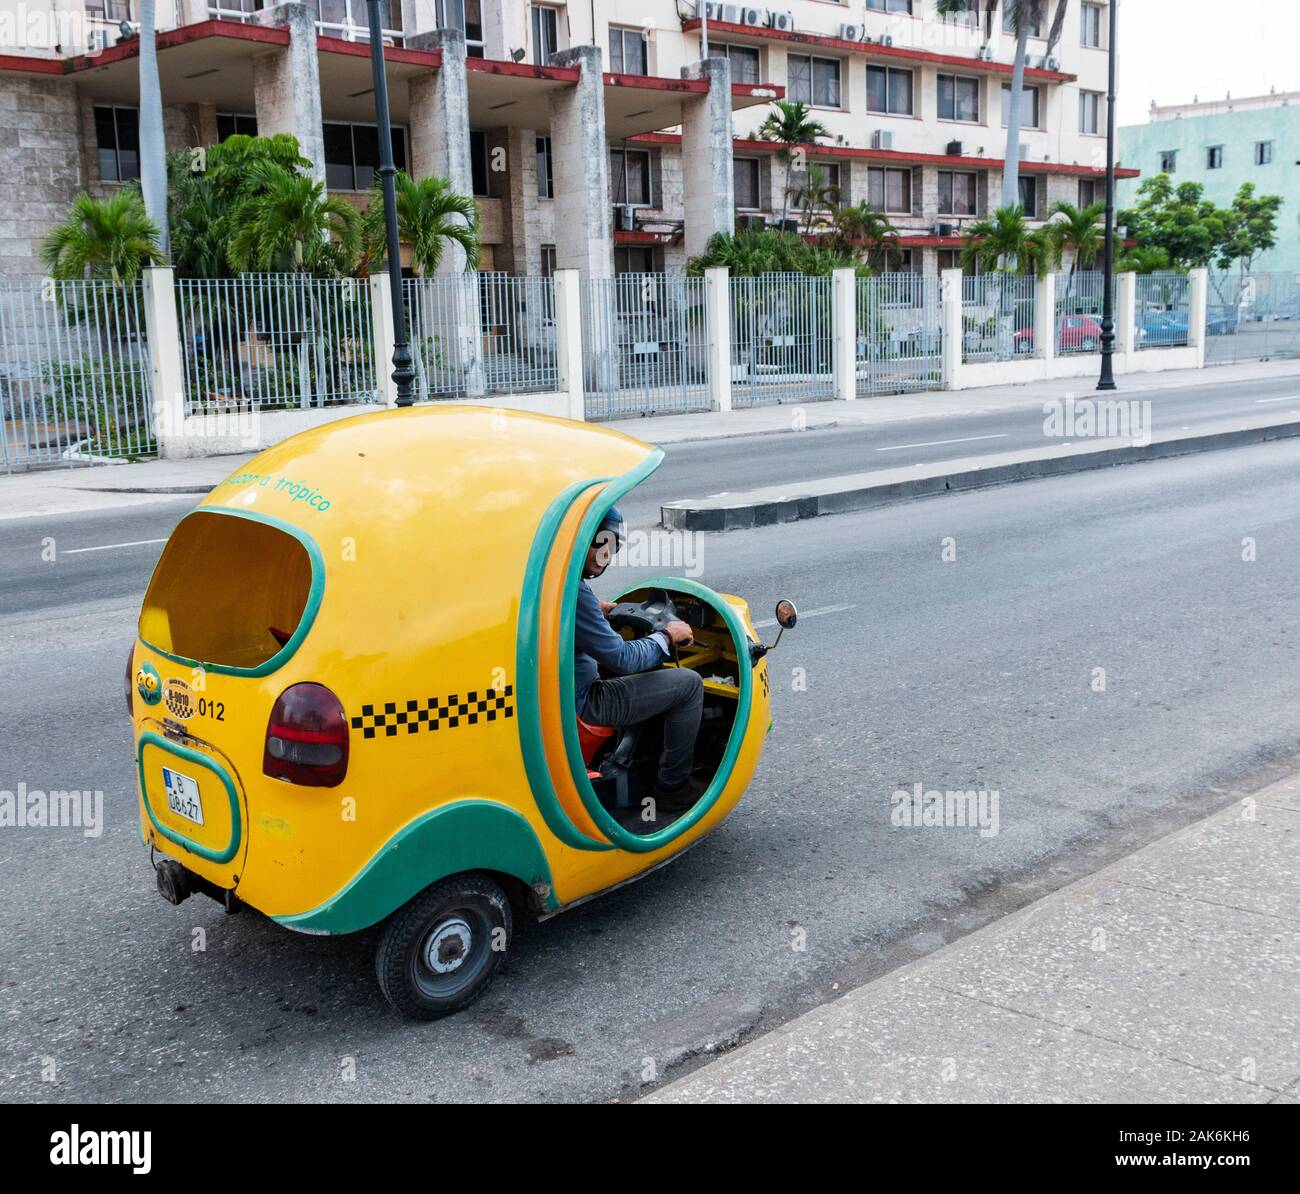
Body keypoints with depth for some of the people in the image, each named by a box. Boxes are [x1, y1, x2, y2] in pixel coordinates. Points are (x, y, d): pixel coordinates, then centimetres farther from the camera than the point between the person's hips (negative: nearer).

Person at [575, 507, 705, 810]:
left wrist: (596, 608, 16)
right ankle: (672, 787, 7)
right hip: (580, 703, -10)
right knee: (689, 683, -5)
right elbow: (622, 659, -22)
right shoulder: (573, 594, -29)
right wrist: (667, 637, -7)